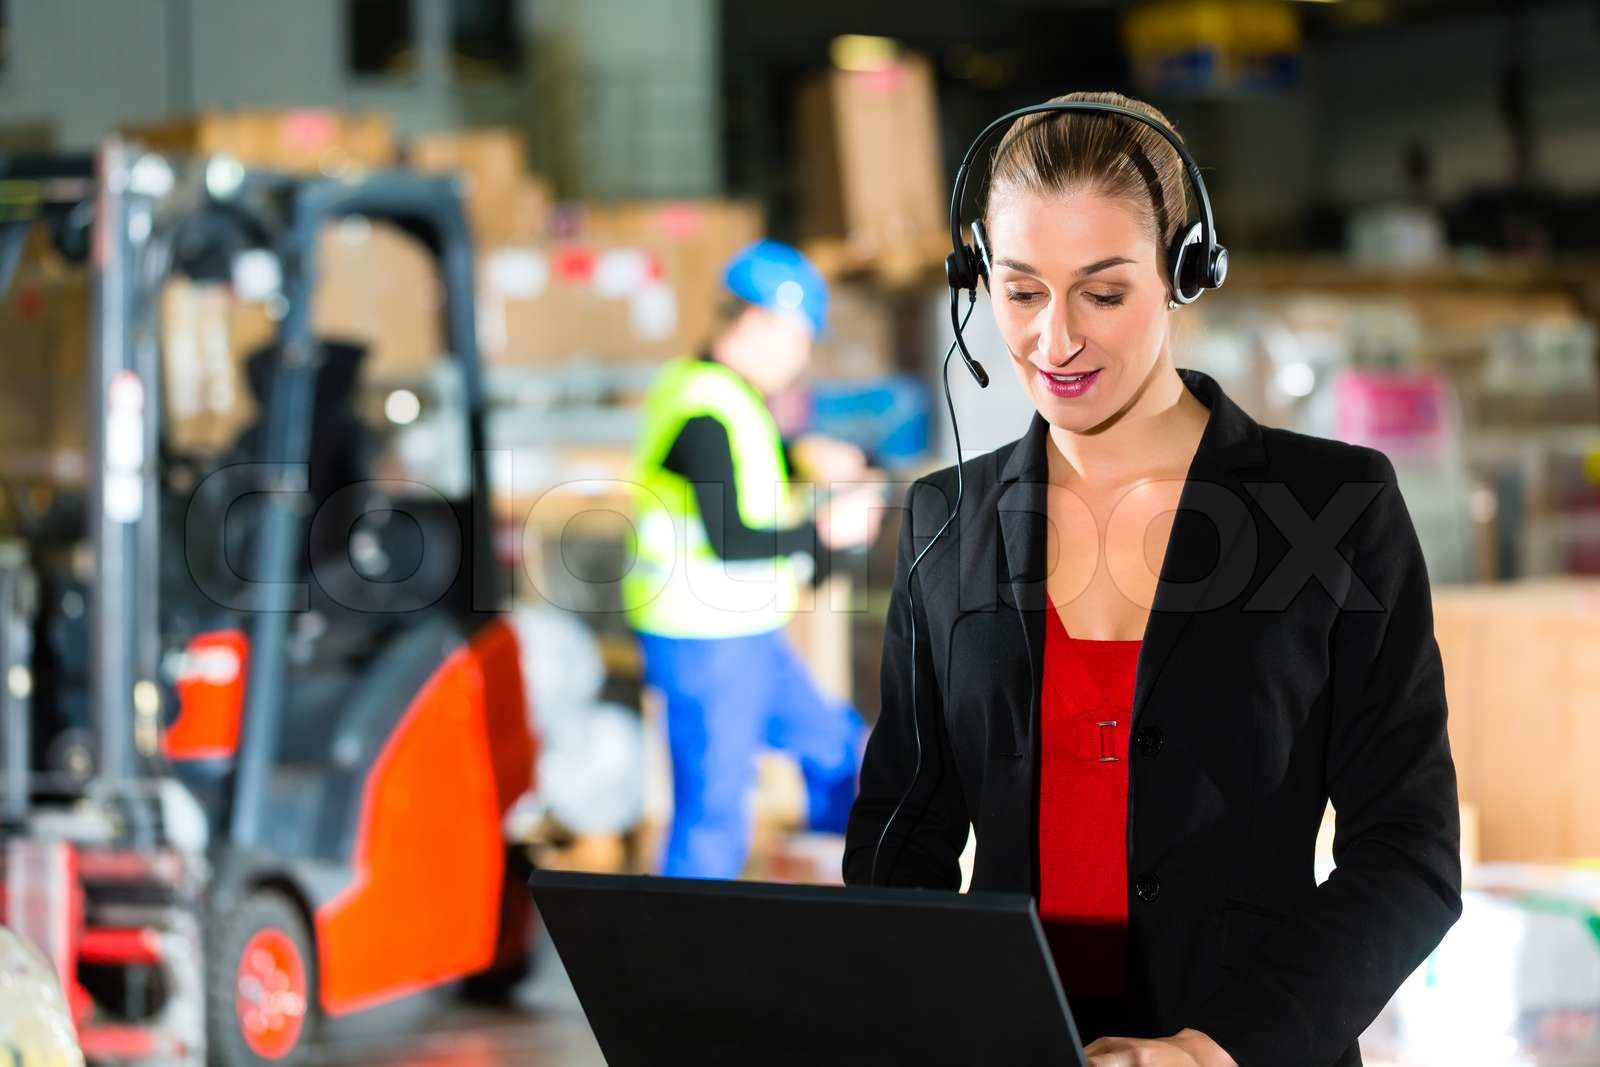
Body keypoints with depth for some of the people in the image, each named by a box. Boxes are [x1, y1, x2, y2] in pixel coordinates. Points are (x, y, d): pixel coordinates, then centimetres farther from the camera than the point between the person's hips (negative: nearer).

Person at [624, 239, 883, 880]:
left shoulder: (711, 387, 8)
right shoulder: (709, 412, -23)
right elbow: (731, 541, -25)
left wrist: (800, 455, 11)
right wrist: (825, 531, -16)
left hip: (741, 634, 11)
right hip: (706, 643, -11)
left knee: (835, 745, 20)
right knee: (714, 814, -3)